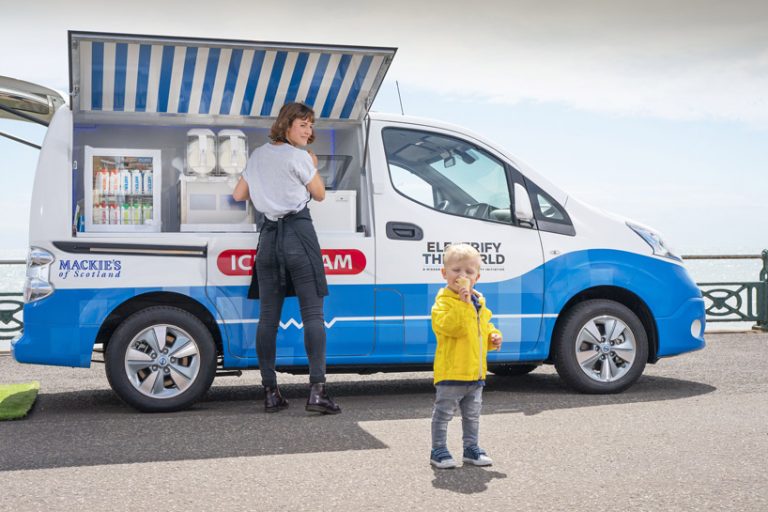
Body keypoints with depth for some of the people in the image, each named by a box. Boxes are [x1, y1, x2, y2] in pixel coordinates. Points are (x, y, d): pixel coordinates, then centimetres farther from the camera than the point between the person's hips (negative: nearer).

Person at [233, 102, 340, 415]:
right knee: (312, 313, -5)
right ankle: (317, 391, -12)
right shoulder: (299, 157, -4)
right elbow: (319, 194, 6)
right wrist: (313, 167, 21)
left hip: (269, 234, 6)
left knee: (268, 316, 5)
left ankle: (270, 392, 7)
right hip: (298, 232, -6)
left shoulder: (258, 155, 15)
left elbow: (238, 195, 18)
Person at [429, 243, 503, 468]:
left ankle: (471, 447, 31)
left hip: (475, 371, 8)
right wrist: (462, 303, -34)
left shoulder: (478, 301, 12)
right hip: (451, 371, -8)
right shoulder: (444, 300, -14)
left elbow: (485, 326, 24)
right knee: (443, 413, 2)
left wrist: (493, 337, 4)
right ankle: (438, 451, 12)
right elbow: (448, 327, -29)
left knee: (472, 414, 19)